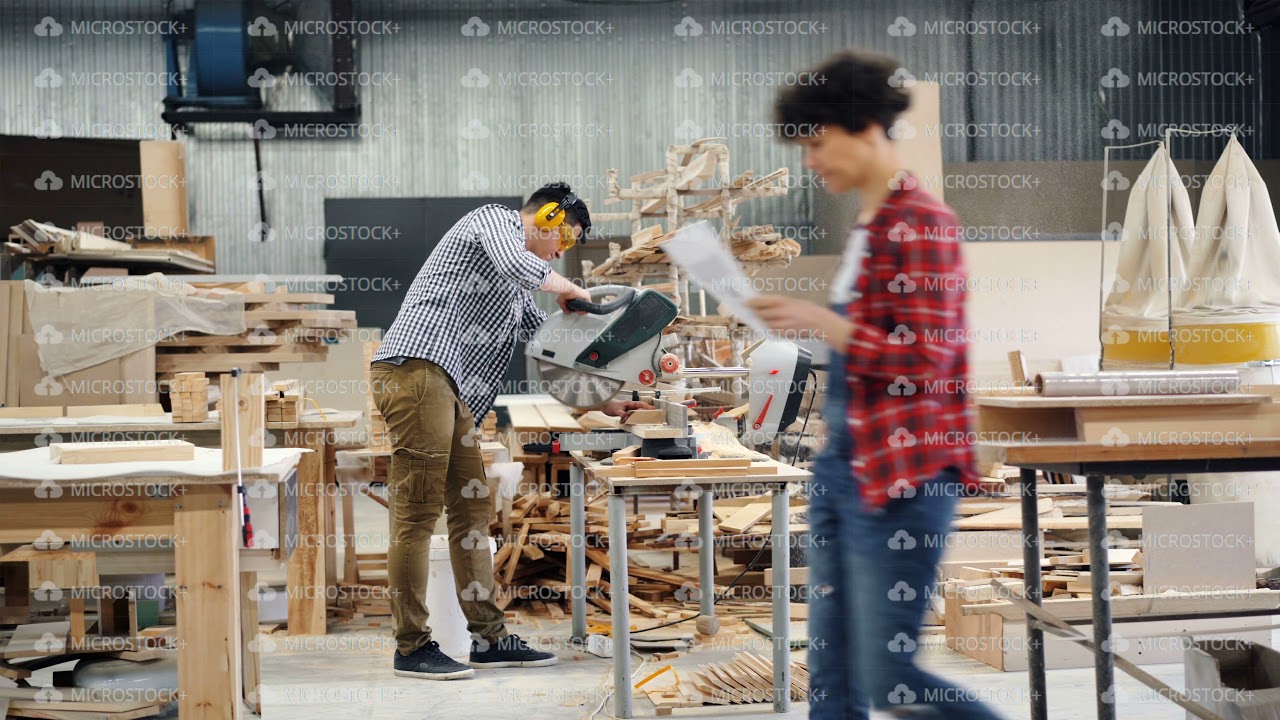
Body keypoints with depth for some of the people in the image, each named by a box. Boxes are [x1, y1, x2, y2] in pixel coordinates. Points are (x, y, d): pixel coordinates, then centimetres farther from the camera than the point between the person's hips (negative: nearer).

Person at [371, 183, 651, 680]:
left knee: (472, 508, 9)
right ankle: (412, 647, -3)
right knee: (418, 513, -7)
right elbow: (517, 265, -17)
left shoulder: (519, 292, 29)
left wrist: (602, 401, 26)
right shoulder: (492, 219, 3)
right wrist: (568, 288, 2)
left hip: (453, 391, 10)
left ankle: (489, 639, 14)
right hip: (416, 368, -10)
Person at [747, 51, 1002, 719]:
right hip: (843, 465, 9)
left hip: (900, 477, -9)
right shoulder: (869, 224, 15)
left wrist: (819, 321, -17)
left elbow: (924, 358, -19)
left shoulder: (920, 222, -13)